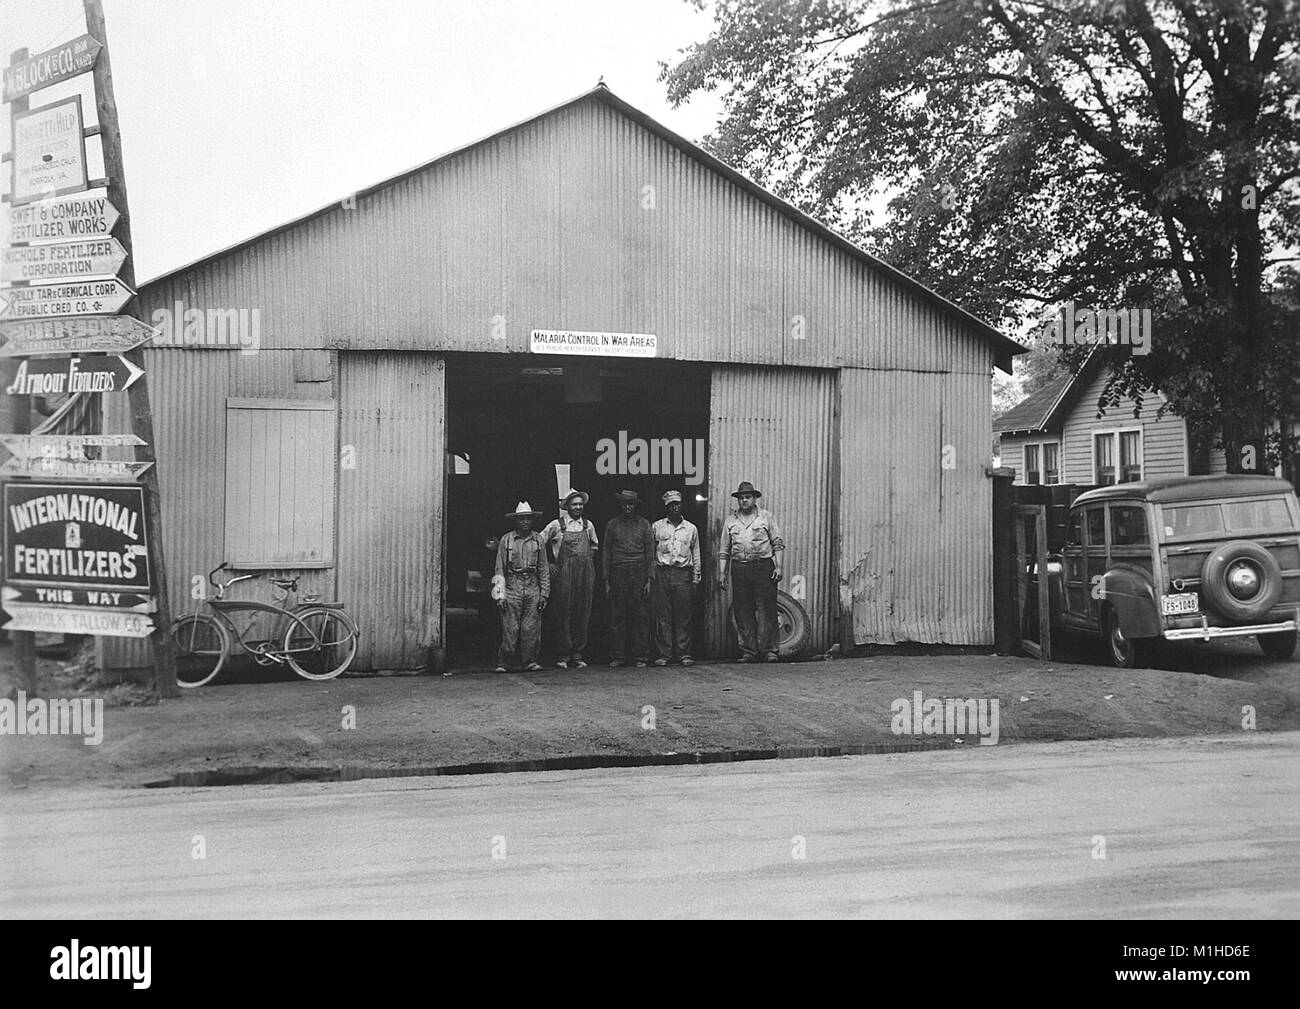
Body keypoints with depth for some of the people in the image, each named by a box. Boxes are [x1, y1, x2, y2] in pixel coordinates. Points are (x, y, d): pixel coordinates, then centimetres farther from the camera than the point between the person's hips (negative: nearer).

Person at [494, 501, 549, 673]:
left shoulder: (538, 540, 10)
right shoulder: (506, 540, 3)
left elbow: (544, 569, 12)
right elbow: (500, 569, 2)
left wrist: (544, 593, 5)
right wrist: (500, 595, -3)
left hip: (532, 589, 2)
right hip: (512, 588, -2)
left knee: (531, 629, -1)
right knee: (510, 629, -5)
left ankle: (530, 661, 7)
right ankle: (503, 663, 3)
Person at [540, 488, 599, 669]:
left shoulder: (588, 525, 12)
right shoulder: (556, 525, 0)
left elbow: (594, 546, 28)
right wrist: (547, 565, 2)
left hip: (585, 575, 3)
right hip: (564, 576, -3)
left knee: (582, 615, 2)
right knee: (563, 615, -4)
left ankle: (577, 654, 9)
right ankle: (563, 656, 1)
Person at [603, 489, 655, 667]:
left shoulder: (644, 524, 8)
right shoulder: (613, 524, 9)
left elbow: (650, 554, 7)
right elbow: (607, 553, 9)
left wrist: (649, 579, -1)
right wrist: (606, 580, 4)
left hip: (639, 572, 0)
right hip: (618, 572, 0)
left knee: (641, 615, -1)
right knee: (617, 616, 0)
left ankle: (641, 656, 5)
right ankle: (617, 656, 5)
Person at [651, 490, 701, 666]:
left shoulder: (691, 529, 13)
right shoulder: (656, 527, 9)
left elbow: (696, 555, 16)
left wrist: (695, 579, 10)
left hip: (683, 574, 1)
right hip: (662, 573, -1)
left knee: (683, 616, -1)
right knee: (662, 616, -3)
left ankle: (684, 654, 3)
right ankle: (664, 654, 1)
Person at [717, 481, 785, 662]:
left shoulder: (766, 516, 9)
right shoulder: (730, 520, 14)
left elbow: (778, 543, 6)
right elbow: (723, 550, 14)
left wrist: (778, 566, -4)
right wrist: (722, 573, 6)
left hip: (763, 567, -2)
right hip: (739, 569, 2)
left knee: (767, 610, -6)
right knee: (742, 612, 2)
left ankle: (769, 650, -4)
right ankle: (748, 651, 7)